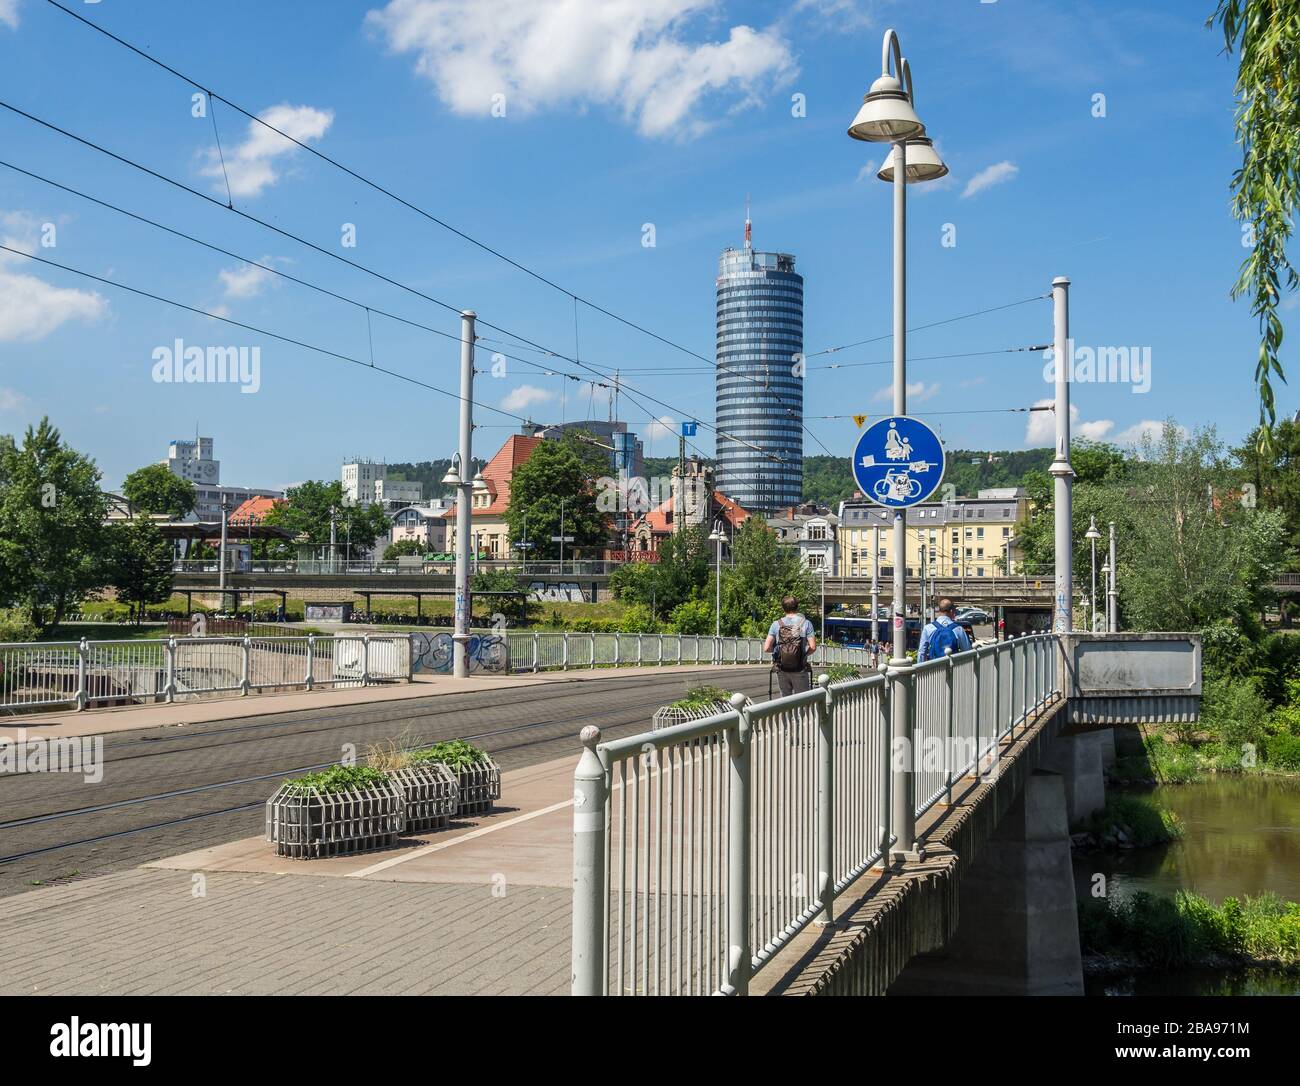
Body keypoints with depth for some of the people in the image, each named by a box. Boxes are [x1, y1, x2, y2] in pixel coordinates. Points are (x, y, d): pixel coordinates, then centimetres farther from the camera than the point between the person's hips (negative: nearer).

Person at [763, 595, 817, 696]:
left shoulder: (776, 624, -1)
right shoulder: (806, 623, -4)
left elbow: (766, 648, -6)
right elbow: (813, 647, -10)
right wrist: (805, 654, 10)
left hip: (782, 670, 2)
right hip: (800, 670, -2)